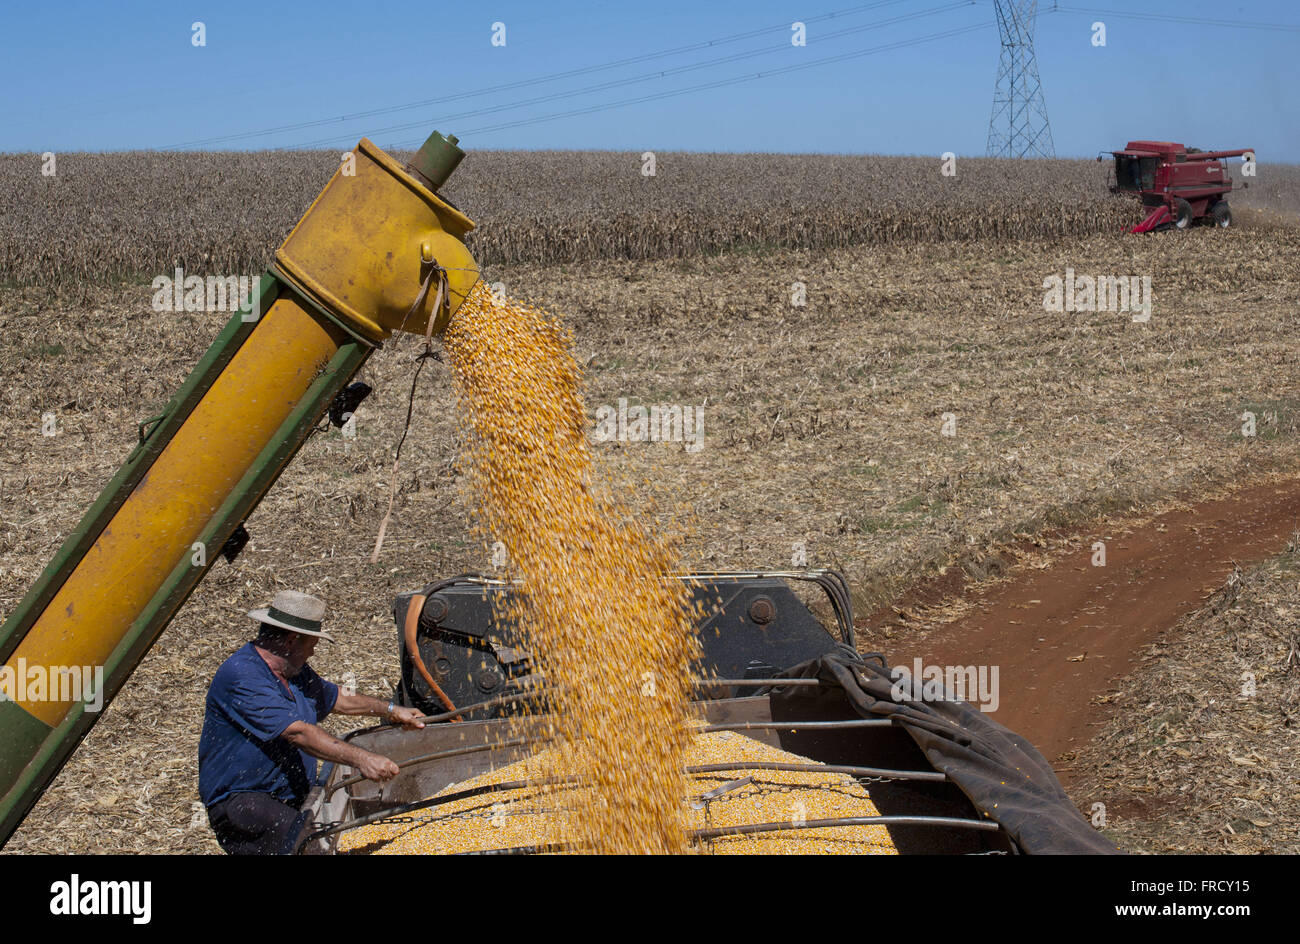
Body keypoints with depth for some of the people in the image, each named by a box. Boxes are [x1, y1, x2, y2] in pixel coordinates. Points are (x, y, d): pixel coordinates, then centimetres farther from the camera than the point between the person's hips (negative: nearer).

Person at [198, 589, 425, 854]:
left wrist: (390, 710, 35)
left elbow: (336, 699, 32)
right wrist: (360, 759, -31)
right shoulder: (241, 676, -18)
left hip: (295, 796, 9)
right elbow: (298, 733, -26)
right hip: (239, 800, -9)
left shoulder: (294, 671, 14)